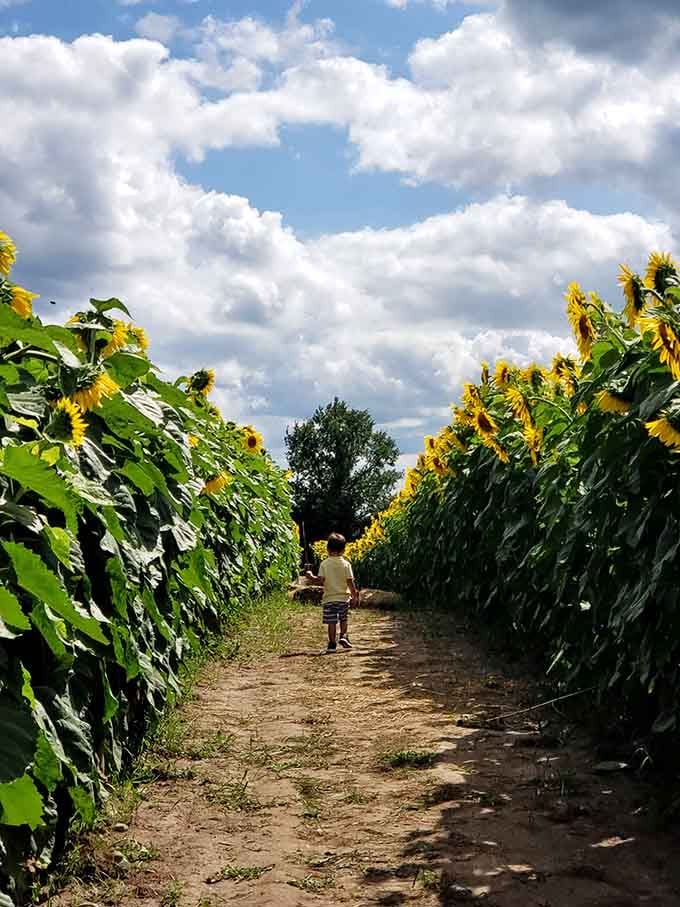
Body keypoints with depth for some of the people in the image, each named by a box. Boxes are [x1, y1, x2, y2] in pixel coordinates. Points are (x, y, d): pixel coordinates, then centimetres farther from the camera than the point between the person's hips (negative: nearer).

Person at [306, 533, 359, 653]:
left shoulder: (324, 564, -5)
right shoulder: (346, 564, -3)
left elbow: (320, 581, -9)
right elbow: (350, 582, -5)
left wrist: (311, 577, 8)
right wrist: (354, 595, 4)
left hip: (329, 598, -1)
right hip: (343, 597, 1)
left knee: (331, 622, 2)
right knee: (343, 620, 20)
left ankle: (332, 643, 1)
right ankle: (343, 636, 4)